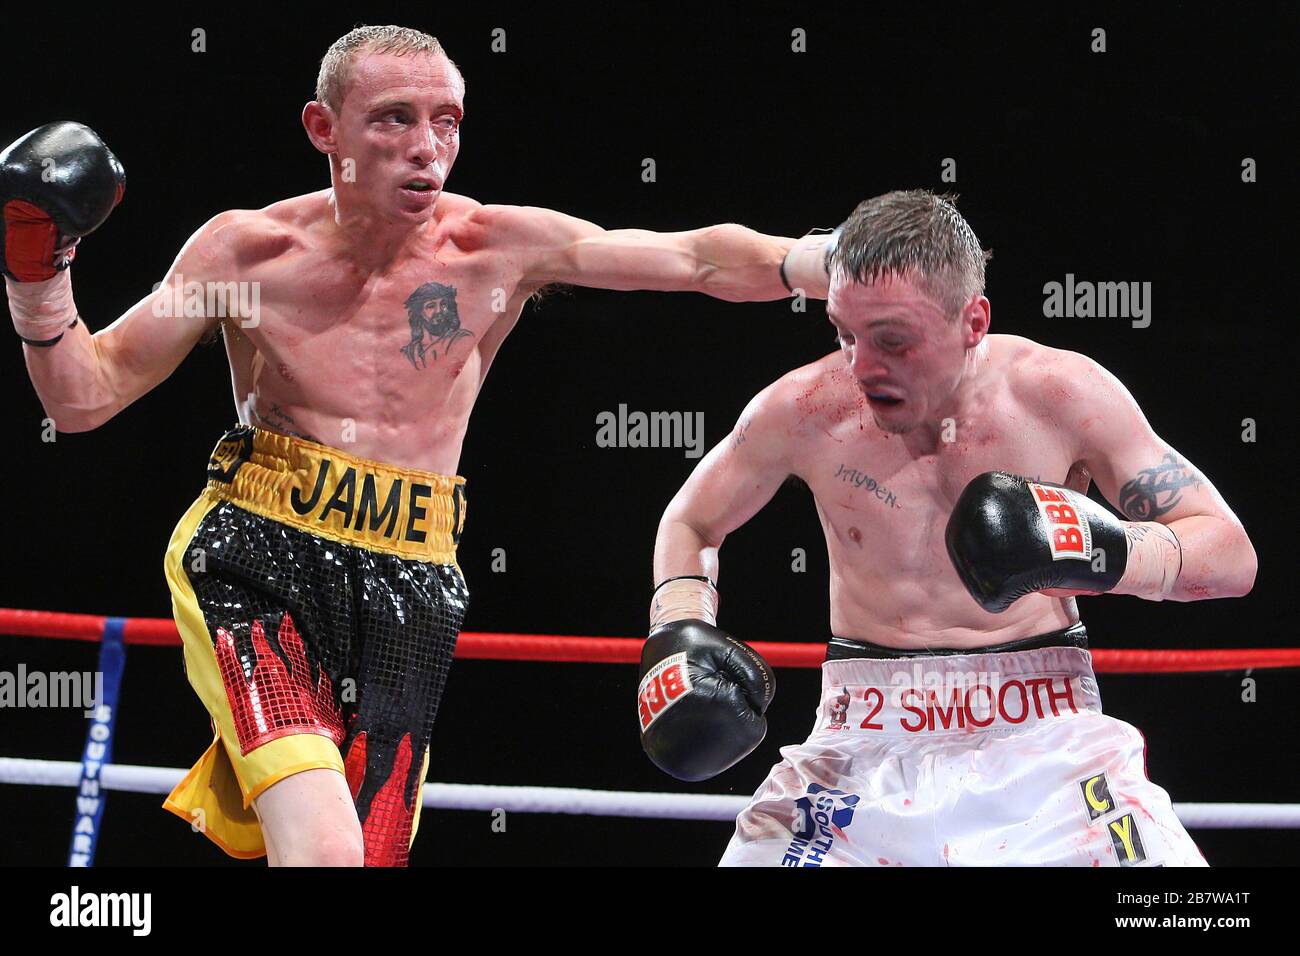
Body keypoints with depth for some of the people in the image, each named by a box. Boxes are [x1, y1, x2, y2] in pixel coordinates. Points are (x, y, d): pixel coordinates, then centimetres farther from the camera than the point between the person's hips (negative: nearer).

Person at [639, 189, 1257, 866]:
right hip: (867, 747, 2)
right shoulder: (804, 411, -3)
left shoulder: (1059, 395, -7)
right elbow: (690, 523, 18)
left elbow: (1232, 556, -3)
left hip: (1046, 739, -1)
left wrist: (1104, 552, -21)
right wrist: (677, 635, -2)